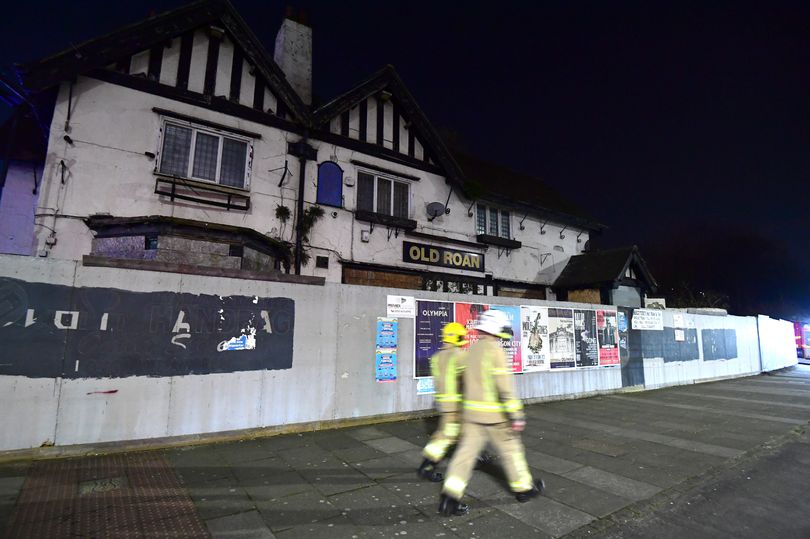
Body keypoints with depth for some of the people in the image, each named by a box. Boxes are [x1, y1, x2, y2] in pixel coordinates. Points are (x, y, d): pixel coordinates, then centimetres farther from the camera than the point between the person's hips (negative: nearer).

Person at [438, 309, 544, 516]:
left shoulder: (471, 350, 8)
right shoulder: (496, 351, -15)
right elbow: (505, 386, -19)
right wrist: (516, 416, -15)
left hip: (471, 413, 7)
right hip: (494, 414, -6)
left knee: (466, 452, 7)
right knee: (511, 450, 14)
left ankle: (449, 498, 4)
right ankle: (524, 488, 33)